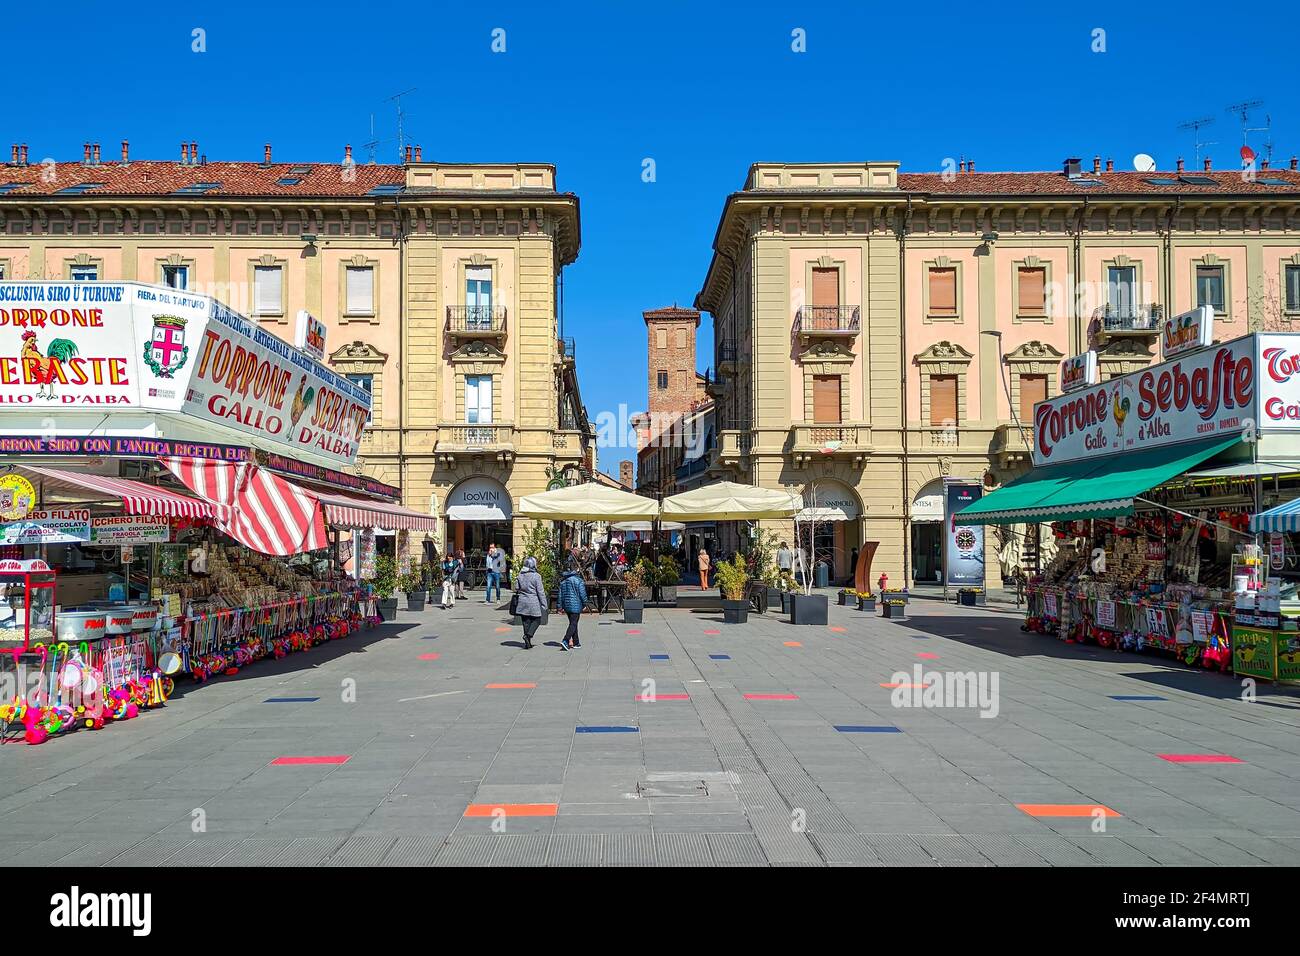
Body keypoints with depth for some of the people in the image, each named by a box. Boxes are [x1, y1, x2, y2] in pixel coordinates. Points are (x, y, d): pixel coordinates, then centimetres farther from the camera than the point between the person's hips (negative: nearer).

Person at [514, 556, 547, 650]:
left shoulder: (520, 575, 3)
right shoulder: (536, 576, -12)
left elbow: (516, 589, 10)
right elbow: (540, 592, -10)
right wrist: (544, 604, -4)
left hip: (522, 602, 5)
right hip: (534, 603, -5)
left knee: (526, 622, 11)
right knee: (536, 620, 10)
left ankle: (527, 643, 13)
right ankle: (528, 635, -11)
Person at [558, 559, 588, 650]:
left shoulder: (563, 580, 9)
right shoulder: (578, 580, -12)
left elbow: (560, 594, 12)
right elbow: (582, 594, -10)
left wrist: (560, 606, 16)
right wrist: (584, 604, 2)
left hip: (566, 605, 7)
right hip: (575, 605, -7)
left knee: (573, 623, 17)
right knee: (573, 624, -7)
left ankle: (576, 643, 23)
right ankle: (565, 641, -22)